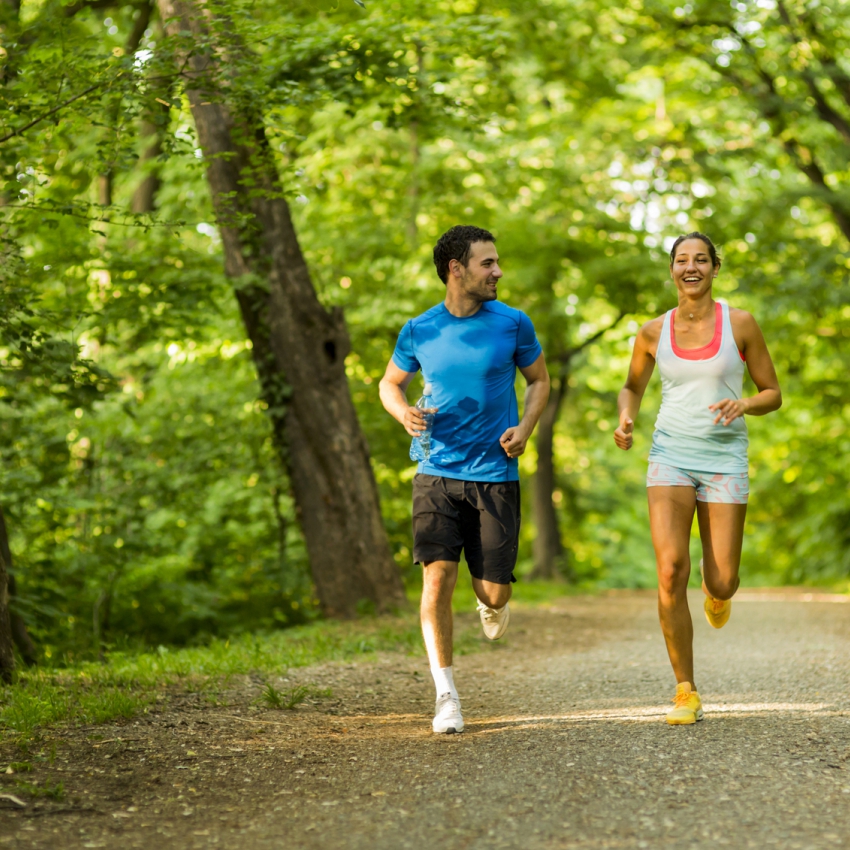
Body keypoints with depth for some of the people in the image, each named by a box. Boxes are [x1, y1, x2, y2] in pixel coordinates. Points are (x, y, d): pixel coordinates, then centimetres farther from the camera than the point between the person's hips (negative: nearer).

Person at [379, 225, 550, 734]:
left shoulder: (513, 324, 0)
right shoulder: (420, 332, 1)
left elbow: (540, 380, 13)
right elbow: (391, 382, 16)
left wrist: (525, 429, -5)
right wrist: (404, 412, -7)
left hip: (496, 476, 0)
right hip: (438, 473, 0)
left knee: (494, 591, 0)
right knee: (438, 579, -11)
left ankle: (491, 604, 41)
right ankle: (447, 697, -1)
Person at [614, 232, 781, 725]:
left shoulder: (740, 324, -2)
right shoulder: (654, 332, 3)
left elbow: (773, 395, 5)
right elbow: (633, 387, 20)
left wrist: (744, 404, -17)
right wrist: (626, 421, -1)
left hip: (725, 458, -1)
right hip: (671, 457, 1)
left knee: (722, 585, -2)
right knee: (671, 573, -17)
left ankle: (717, 586, 40)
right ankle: (686, 692, -5)